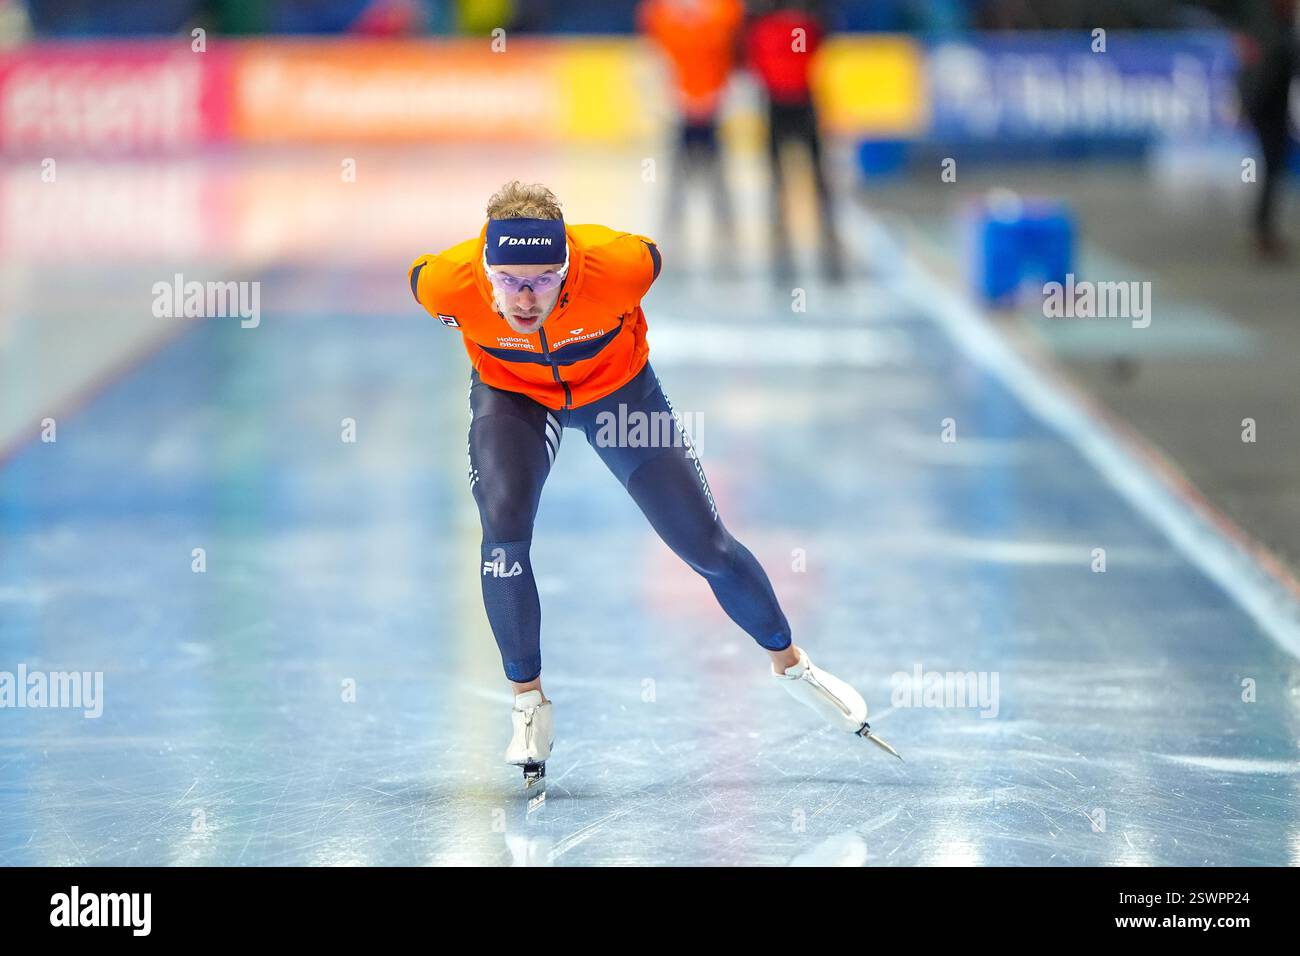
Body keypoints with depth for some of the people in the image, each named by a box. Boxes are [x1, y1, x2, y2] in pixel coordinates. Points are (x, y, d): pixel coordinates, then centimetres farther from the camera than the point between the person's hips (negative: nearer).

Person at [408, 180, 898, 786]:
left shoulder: (620, 265, -38)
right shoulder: (446, 283, -35)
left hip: (617, 387, 0)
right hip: (511, 392, 0)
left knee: (707, 546, 2)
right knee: (503, 528, -24)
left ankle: (788, 662, 27)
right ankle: (528, 702, -5)